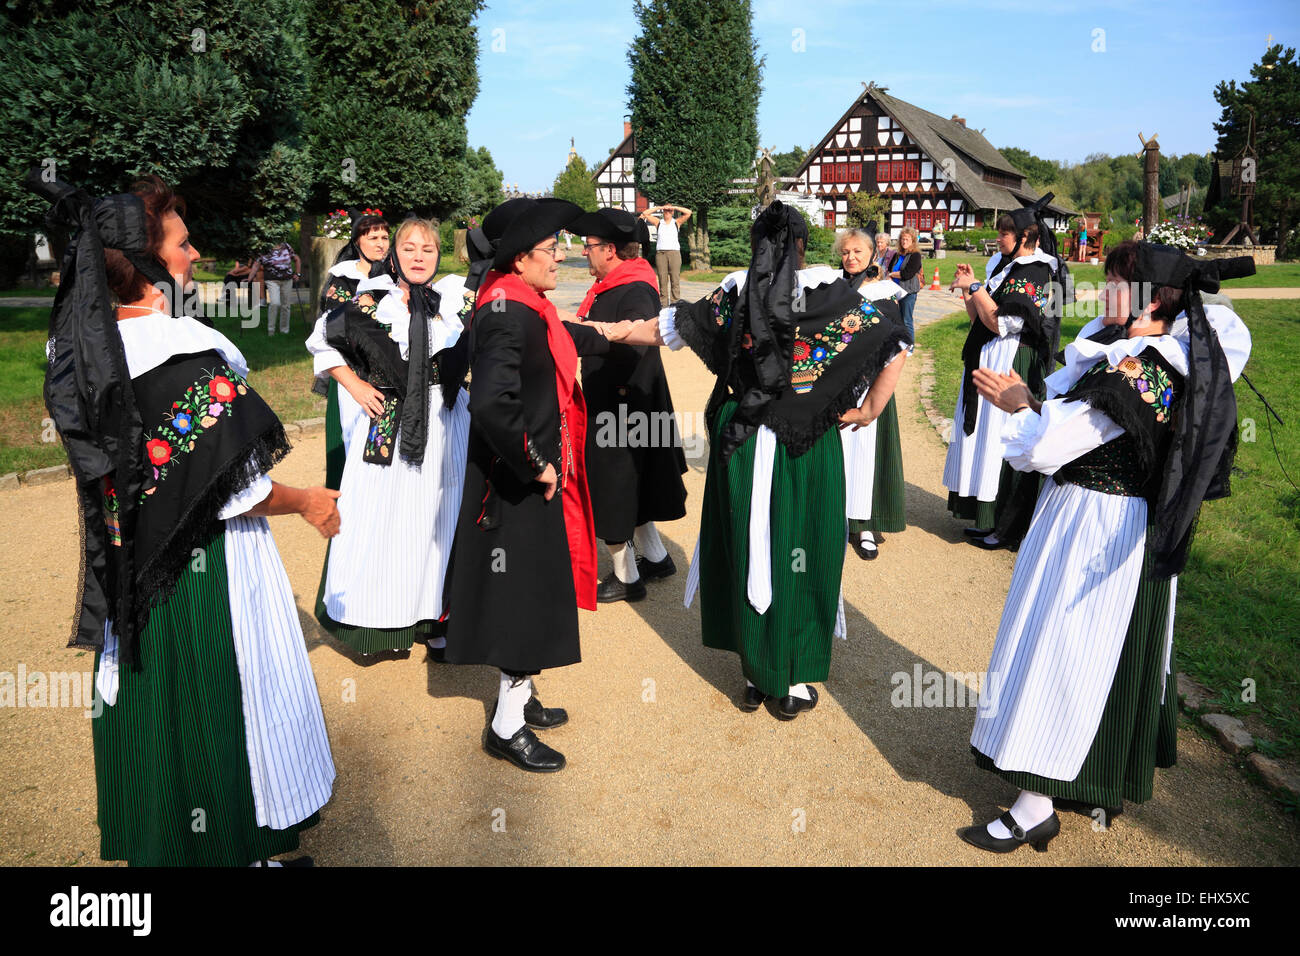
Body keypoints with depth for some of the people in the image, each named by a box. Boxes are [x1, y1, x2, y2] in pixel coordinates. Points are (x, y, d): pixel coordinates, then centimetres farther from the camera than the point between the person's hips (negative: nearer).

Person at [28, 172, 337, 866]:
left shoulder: (85, 345, 0)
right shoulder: (189, 351, -24)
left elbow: (104, 463, 10)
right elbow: (232, 488, -22)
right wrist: (307, 502, -7)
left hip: (132, 570, 8)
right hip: (205, 569, -7)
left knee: (151, 699, 21)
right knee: (216, 703, 9)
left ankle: (149, 837, 39)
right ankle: (238, 840, 26)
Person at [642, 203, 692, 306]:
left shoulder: (677, 222, 13)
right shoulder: (658, 222, 16)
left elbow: (688, 212, 5)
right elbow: (645, 213, 13)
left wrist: (674, 207, 4)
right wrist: (658, 207, 8)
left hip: (674, 252, -1)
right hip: (660, 252, 1)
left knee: (675, 279, -6)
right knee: (662, 279, -2)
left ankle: (675, 302, -7)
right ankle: (663, 303, -1)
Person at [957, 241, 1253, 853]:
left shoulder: (1133, 375, -25)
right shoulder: (1175, 358, 5)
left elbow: (1046, 447, -24)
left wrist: (1019, 406, -6)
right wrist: (1029, 401, -4)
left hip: (1094, 532, -9)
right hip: (1134, 530, 9)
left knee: (1057, 653, -1)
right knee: (1110, 654, 19)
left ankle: (1036, 810, 10)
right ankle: (1102, 784, 36)